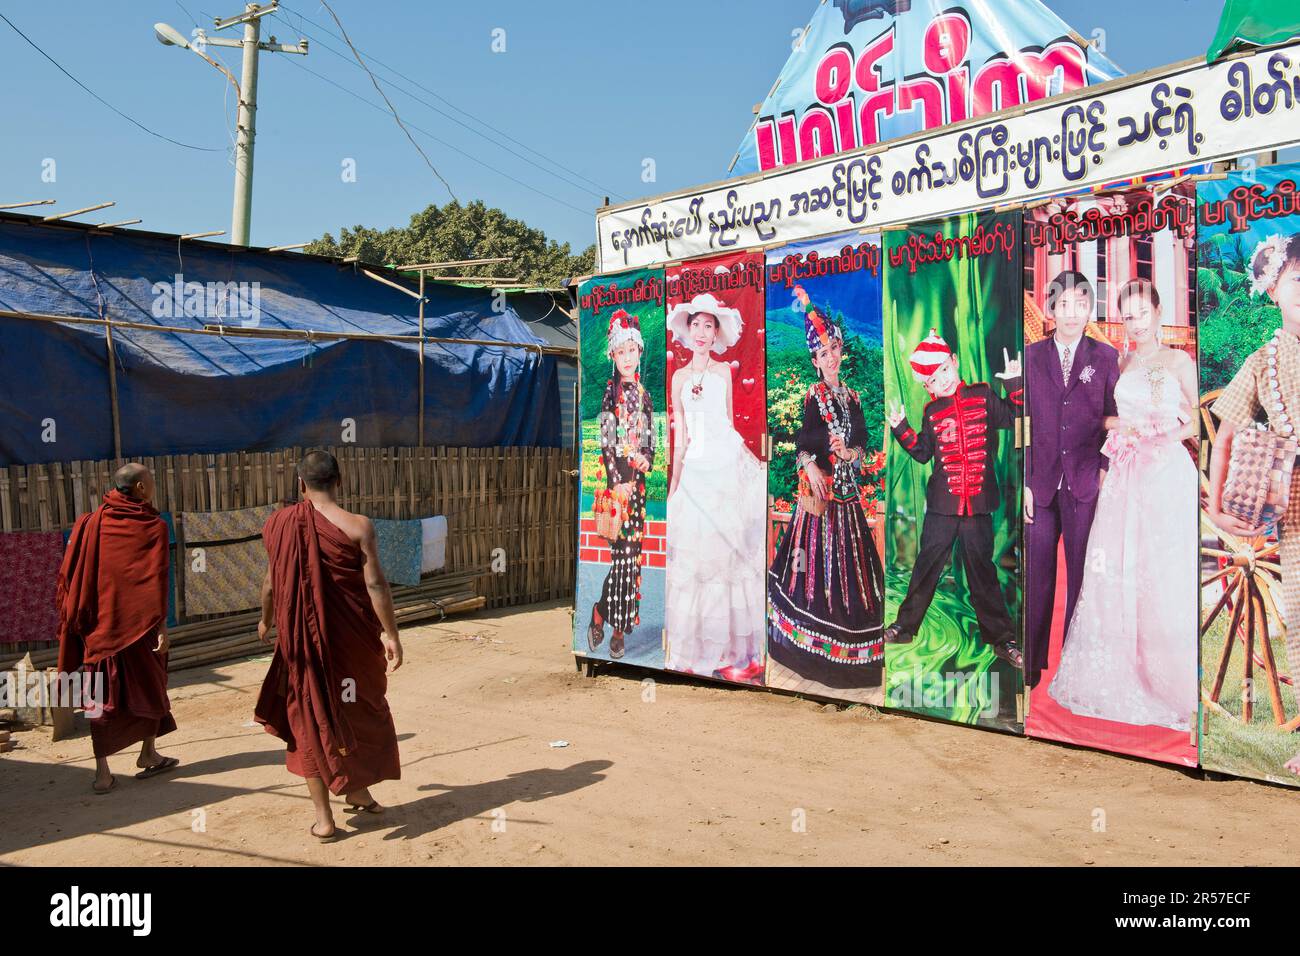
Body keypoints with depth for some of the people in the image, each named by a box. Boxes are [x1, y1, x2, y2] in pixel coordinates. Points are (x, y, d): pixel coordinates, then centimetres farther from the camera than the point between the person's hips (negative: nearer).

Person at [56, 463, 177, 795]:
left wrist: (72, 618, 11)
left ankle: (102, 771, 0)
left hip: (99, 626, 2)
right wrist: (162, 625, -11)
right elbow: (157, 580, -12)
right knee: (150, 688, 16)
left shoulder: (90, 523, 1)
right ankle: (148, 755, 26)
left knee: (102, 694, 6)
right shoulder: (153, 526, -8)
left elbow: (69, 575, 3)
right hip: (141, 625, -2)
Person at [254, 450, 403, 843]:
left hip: (301, 637, 2)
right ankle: (358, 790, 35)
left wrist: (266, 620, 24)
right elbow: (374, 583, -15)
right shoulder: (357, 525, -12)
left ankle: (323, 817, 14)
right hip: (351, 638, -1)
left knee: (310, 718, 11)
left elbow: (271, 580, 7)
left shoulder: (282, 524, -3)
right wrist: (391, 633, -7)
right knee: (360, 711, 21)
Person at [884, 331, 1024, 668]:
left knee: (982, 569, 5)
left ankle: (1001, 639, 14)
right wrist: (901, 429, 0)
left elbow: (1014, 418, -2)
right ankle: (905, 626, 19)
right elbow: (922, 452, 10)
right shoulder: (931, 412, 8)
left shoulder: (983, 396, 4)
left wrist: (1015, 385, -10)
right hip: (941, 503, 1)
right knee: (927, 565, 7)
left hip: (978, 502, -1)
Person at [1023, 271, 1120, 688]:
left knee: (1083, 576, 7)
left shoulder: (1106, 357, 6)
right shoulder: (1031, 356, 6)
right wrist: (1024, 483, -2)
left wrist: (1107, 471, -6)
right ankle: (1030, 665, 16)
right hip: (1041, 482, 0)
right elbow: (1023, 422, 3)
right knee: (1036, 577, 4)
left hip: (1086, 483, 0)